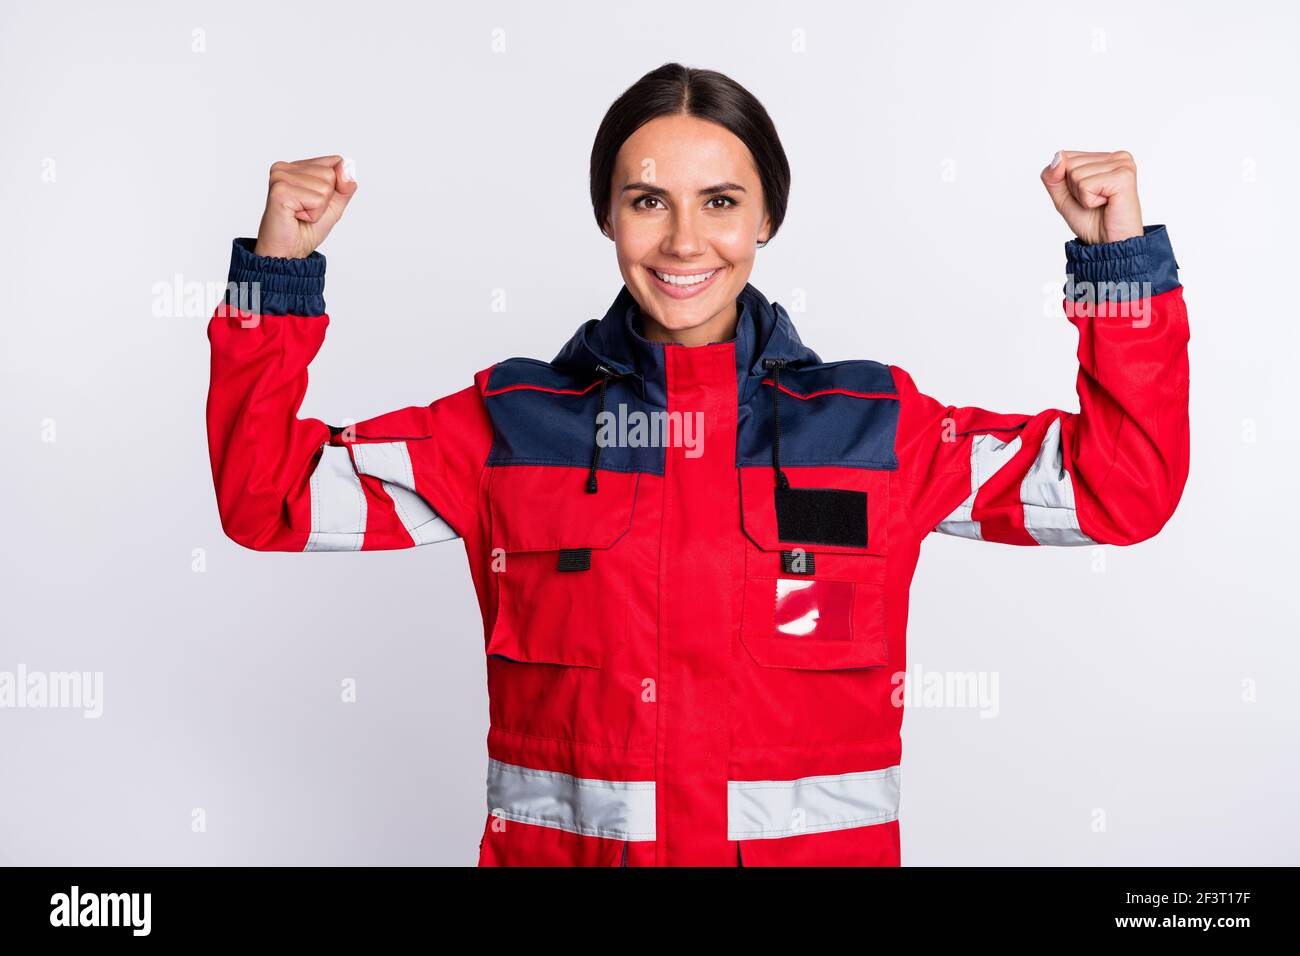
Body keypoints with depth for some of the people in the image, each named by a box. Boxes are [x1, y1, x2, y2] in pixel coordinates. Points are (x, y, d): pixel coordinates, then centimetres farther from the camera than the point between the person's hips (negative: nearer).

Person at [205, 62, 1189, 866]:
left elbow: (1121, 488, 1)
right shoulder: (513, 424, -1)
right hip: (559, 840, 0)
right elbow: (271, 499, 0)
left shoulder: (874, 426, -1)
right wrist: (278, 275, -8)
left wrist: (1121, 257, -6)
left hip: (820, 839, 1)